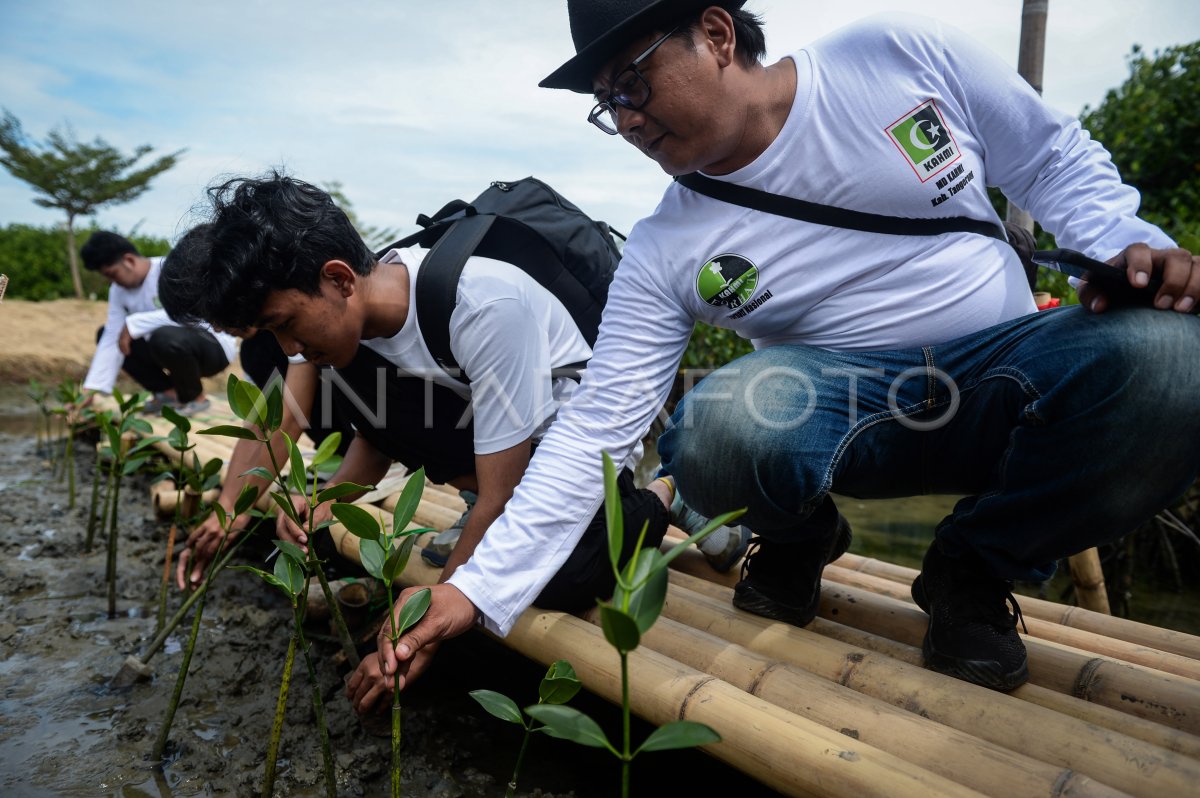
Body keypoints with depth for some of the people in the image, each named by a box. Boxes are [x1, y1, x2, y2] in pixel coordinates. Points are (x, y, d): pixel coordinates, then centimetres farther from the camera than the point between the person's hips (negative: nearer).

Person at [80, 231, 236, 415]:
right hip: (174, 345, 8)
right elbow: (111, 339, -3)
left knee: (165, 337, -37)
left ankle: (194, 397, -9)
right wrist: (90, 389, -10)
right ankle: (168, 391, 6)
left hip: (215, 346, -8)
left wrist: (133, 324, -29)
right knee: (104, 334, 4)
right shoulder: (118, 290, 1)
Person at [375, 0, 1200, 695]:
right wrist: (476, 590, -15)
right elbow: (593, 431, -9)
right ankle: (799, 539, 6)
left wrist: (1128, 243, -13)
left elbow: (1058, 160, 7)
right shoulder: (664, 253, -7)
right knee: (723, 428, -34)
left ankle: (973, 574, -3)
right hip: (852, 407, 0)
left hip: (1010, 368, 1)